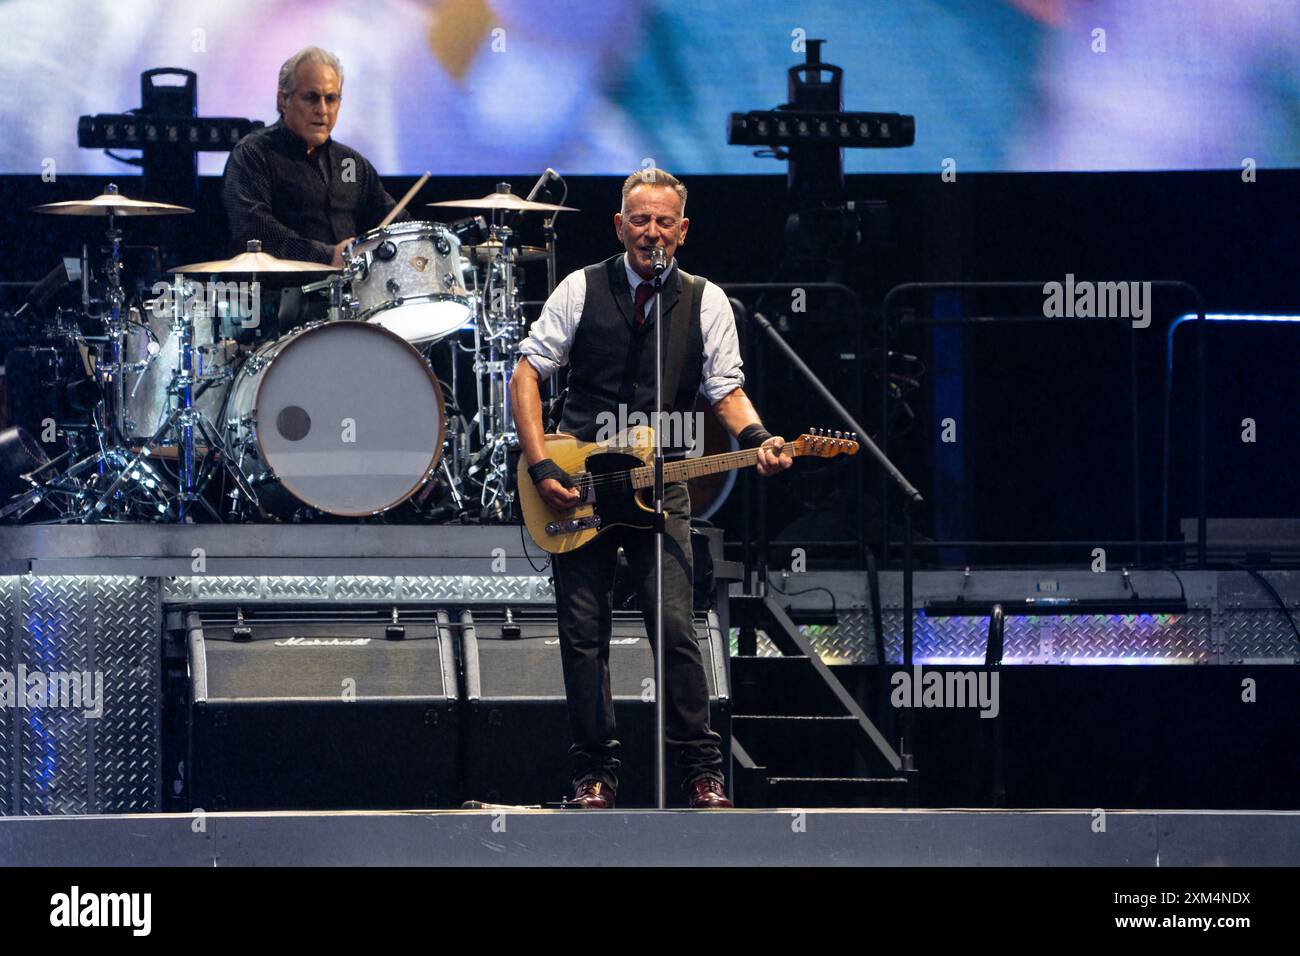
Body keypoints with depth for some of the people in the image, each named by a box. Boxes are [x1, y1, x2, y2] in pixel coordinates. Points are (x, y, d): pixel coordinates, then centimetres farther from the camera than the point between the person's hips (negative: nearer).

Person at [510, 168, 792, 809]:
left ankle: (702, 770, -3)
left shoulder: (706, 301, 4)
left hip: (660, 485, -1)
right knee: (583, 634, 2)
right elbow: (527, 373, 3)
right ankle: (595, 772, 11)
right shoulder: (581, 289, 3)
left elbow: (725, 389, 3)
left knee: (674, 628, -12)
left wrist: (757, 438, -19)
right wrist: (541, 467, -7)